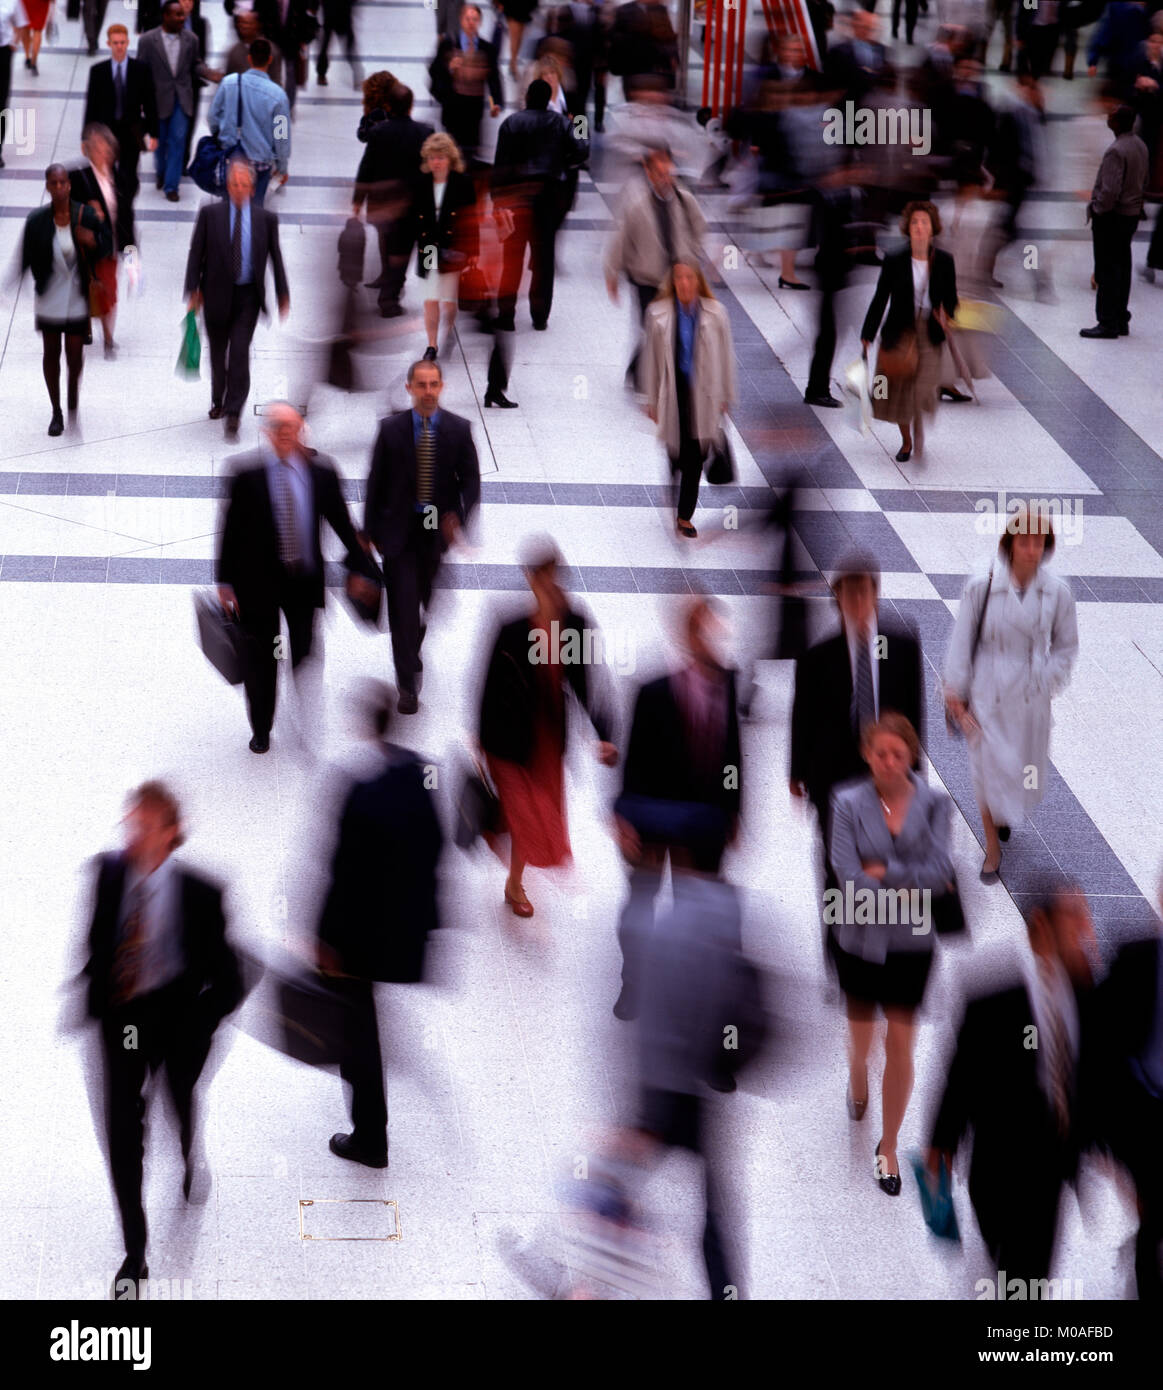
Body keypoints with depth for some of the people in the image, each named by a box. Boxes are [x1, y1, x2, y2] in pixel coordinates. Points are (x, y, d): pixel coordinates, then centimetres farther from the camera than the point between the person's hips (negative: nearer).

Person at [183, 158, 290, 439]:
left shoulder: (266, 219, 1)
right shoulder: (210, 214, -1)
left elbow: (275, 258, 7)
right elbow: (196, 254, 0)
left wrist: (283, 296, 4)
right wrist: (193, 291, -6)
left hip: (248, 296, -1)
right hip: (217, 293, 1)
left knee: (240, 353, -13)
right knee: (217, 352, 14)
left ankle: (233, 415, -13)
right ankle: (218, 401, 36)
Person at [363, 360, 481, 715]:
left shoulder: (459, 429, 1)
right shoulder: (391, 429, 0)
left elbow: (471, 480, 2)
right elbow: (376, 483, 3)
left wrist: (460, 519, -13)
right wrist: (371, 532, 0)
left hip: (441, 530, 1)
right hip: (401, 530, -1)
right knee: (403, 608, -6)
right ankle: (408, 685, -1)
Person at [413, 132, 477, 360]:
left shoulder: (463, 183, -4)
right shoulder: (421, 184, 3)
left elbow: (471, 219, -2)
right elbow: (415, 219, 8)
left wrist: (472, 251, -6)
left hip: (454, 251, -2)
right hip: (429, 251, 2)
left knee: (449, 300, 4)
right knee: (430, 300, -3)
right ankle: (431, 345, 3)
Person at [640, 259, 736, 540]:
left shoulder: (715, 314, -3)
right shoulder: (658, 314, -4)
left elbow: (725, 356, 3)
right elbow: (650, 358, 2)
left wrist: (726, 396, 5)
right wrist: (651, 399, 3)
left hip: (703, 395, 0)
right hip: (672, 393, 0)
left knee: (695, 457, 2)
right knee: (675, 451, 3)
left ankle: (685, 517, 13)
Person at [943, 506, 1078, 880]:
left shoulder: (1057, 593, -8)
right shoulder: (981, 587, -15)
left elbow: (1066, 645, 6)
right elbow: (962, 642, -7)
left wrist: (1048, 682, -4)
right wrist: (955, 694, -5)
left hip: (1030, 698, 3)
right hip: (988, 695, -3)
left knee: (1024, 770, 17)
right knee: (989, 769, 2)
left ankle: (1004, 816, 51)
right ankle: (993, 847, 22)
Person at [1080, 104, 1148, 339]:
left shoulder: (1116, 151, -22)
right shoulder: (1140, 146, 7)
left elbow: (1110, 190, -26)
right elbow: (1143, 182, 16)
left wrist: (1098, 211, -11)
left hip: (1111, 216, -9)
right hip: (1132, 214, 9)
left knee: (1107, 272, -4)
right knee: (1122, 270, 14)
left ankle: (1108, 324, -2)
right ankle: (1121, 320, 20)